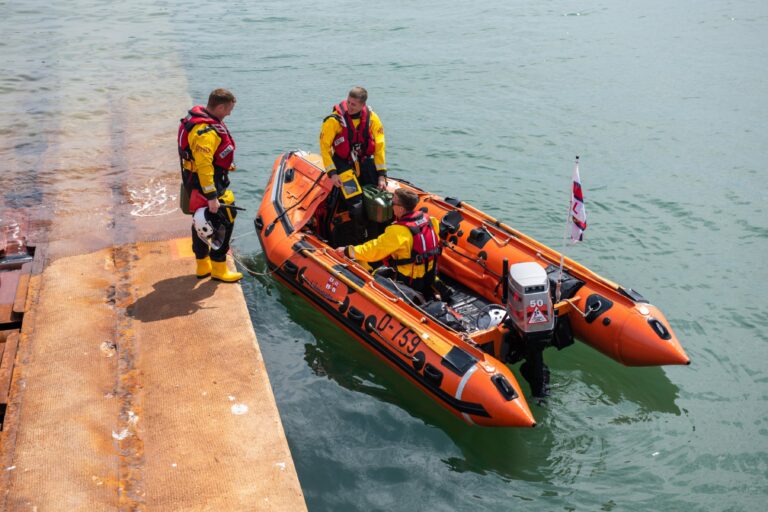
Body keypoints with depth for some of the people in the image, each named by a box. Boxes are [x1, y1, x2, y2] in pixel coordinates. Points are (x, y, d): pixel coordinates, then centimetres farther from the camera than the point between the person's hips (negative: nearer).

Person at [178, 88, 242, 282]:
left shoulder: (198, 116, 6)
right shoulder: (206, 132, -27)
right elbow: (204, 167, -31)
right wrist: (212, 197, -29)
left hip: (195, 180, 11)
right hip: (207, 184, -11)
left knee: (202, 221, 18)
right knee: (225, 221, -3)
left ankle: (203, 266, 31)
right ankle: (218, 269, 7)